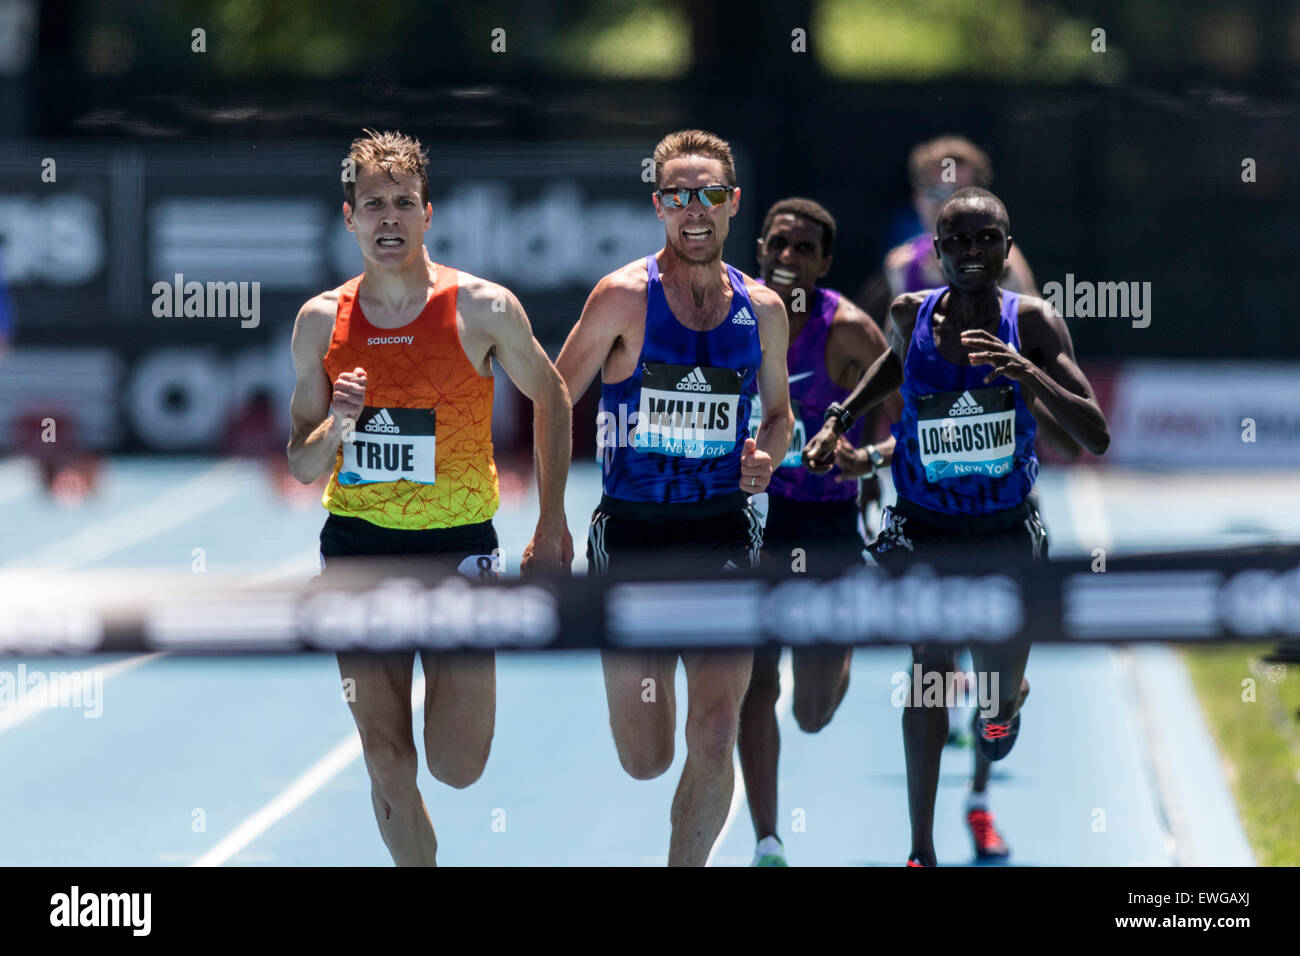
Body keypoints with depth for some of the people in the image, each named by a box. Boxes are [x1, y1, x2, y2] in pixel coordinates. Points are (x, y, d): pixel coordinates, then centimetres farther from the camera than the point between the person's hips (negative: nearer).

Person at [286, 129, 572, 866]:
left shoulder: (482, 309, -8)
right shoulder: (322, 321, 0)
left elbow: (551, 397, 8)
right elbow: (303, 466, 7)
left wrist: (552, 522, 7)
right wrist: (334, 426, -16)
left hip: (456, 543, -2)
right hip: (356, 544, 2)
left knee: (456, 766, -7)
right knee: (389, 770, 1)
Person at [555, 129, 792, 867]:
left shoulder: (762, 309, 4)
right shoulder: (625, 297, -7)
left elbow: (780, 412, 19)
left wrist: (767, 455, -4)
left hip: (724, 530, 2)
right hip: (632, 529, -2)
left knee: (715, 739, -10)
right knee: (647, 761, 2)